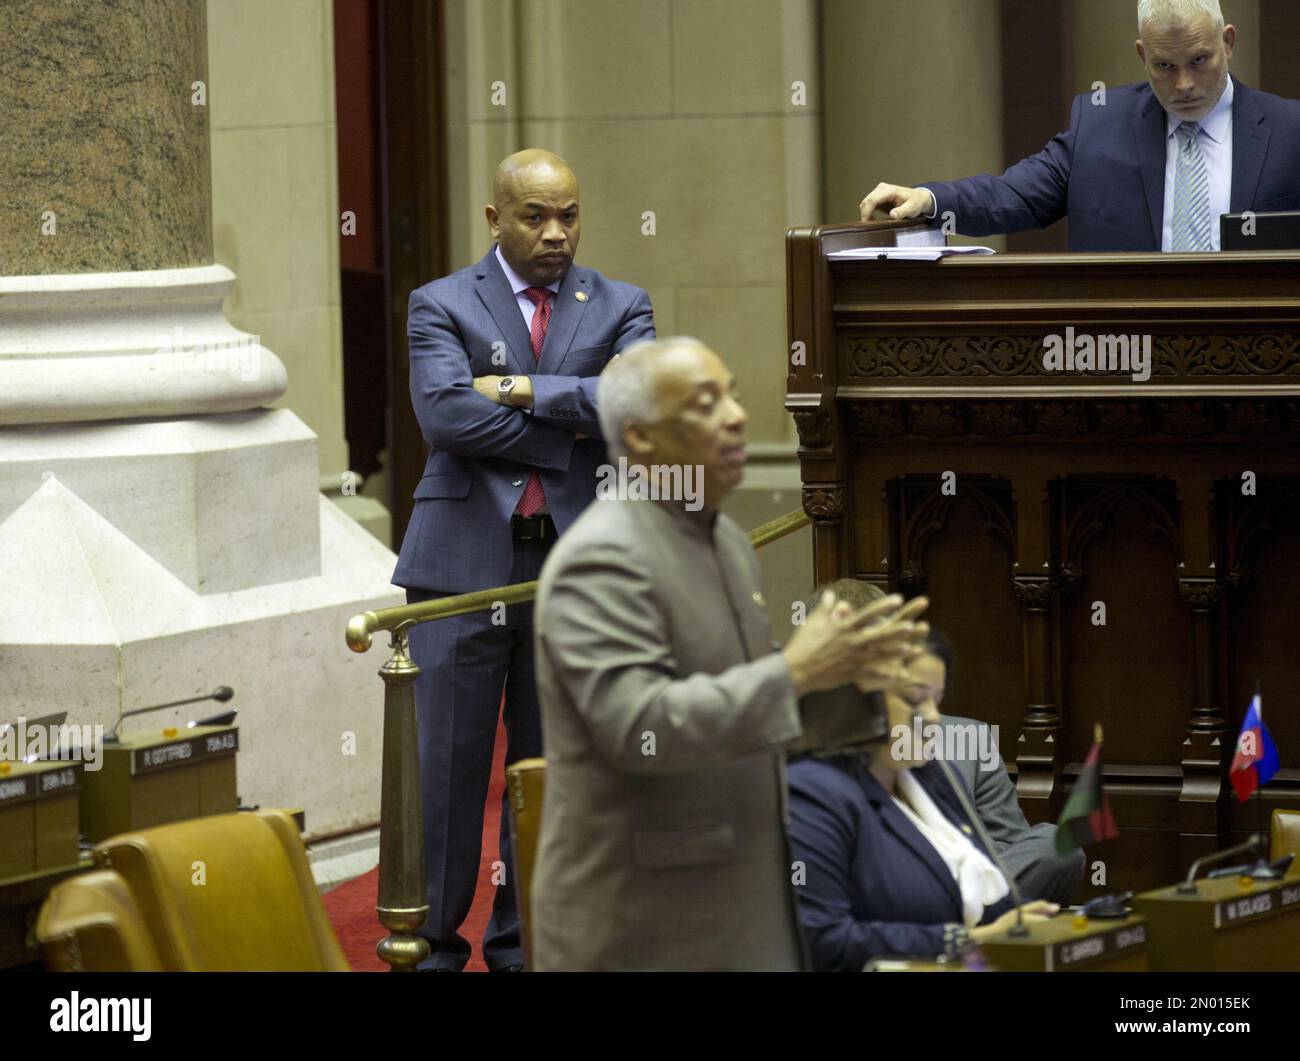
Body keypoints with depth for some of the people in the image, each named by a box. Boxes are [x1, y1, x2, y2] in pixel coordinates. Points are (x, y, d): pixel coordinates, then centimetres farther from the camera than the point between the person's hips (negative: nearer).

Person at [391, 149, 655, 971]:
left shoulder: (620, 309, 9)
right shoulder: (442, 306, 3)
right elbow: (445, 413, -14)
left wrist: (524, 391, -12)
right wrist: (570, 432, -10)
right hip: (466, 563, -2)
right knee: (448, 763, -1)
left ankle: (524, 938, 17)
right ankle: (435, 939, 8)